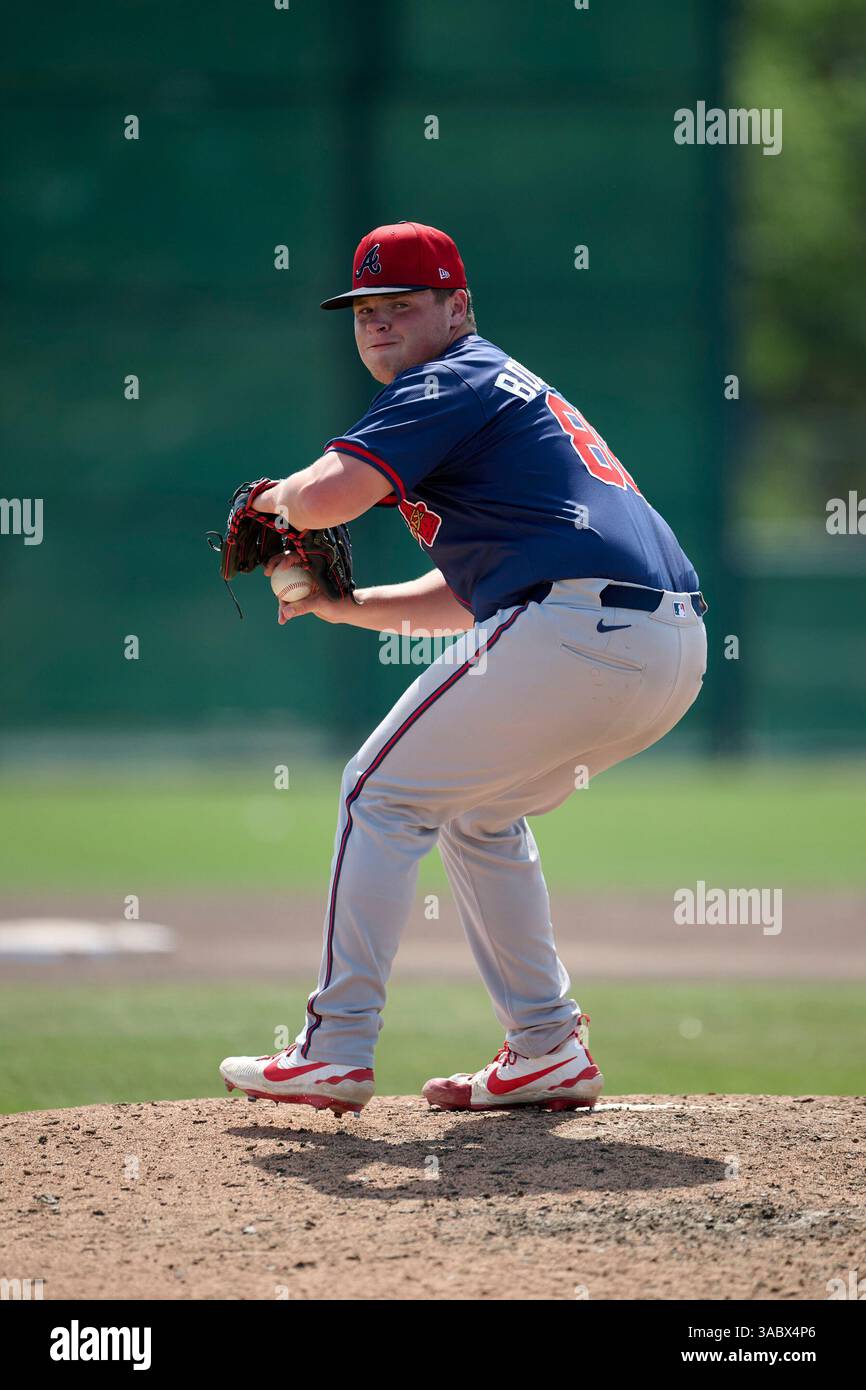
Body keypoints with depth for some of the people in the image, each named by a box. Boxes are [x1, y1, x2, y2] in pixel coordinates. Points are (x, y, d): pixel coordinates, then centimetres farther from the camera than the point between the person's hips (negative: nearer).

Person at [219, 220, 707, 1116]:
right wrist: (343, 605, 23)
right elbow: (466, 595, 34)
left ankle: (336, 1049, -1)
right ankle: (547, 1052, 21)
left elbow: (327, 495, -15)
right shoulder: (506, 389, 31)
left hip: (575, 633, -9)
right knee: (478, 809, 26)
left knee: (384, 793, 2)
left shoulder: (449, 384, 1)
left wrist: (277, 498, 7)